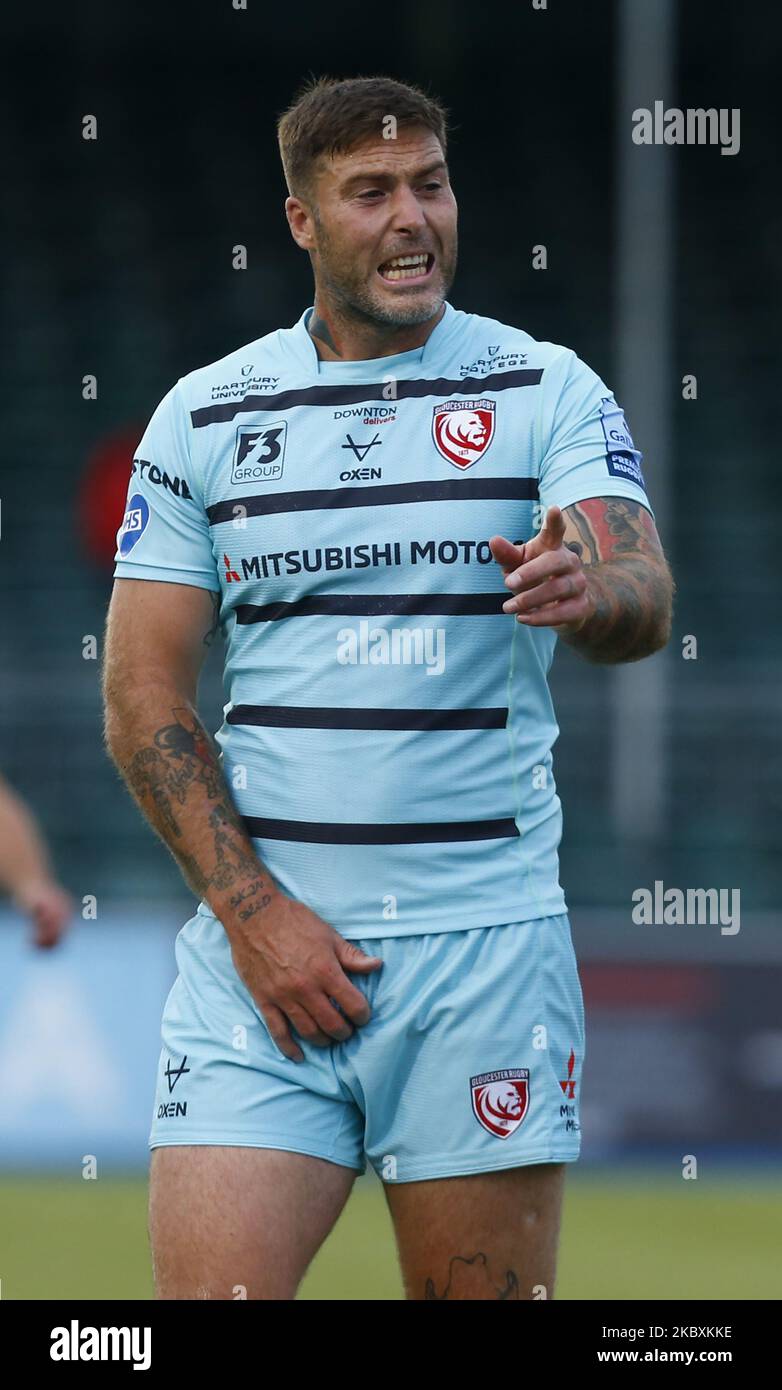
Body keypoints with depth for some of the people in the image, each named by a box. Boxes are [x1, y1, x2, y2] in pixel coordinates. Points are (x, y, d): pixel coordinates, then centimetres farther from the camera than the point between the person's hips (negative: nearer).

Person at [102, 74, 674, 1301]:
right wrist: (253, 913, -5)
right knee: (210, 1293, -11)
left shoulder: (548, 392, 4)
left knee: (488, 1290, 1)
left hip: (485, 940, 0)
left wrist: (588, 590, -35)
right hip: (266, 931, 1)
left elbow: (646, 597, -10)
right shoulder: (203, 416, 7)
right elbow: (145, 694, 6)